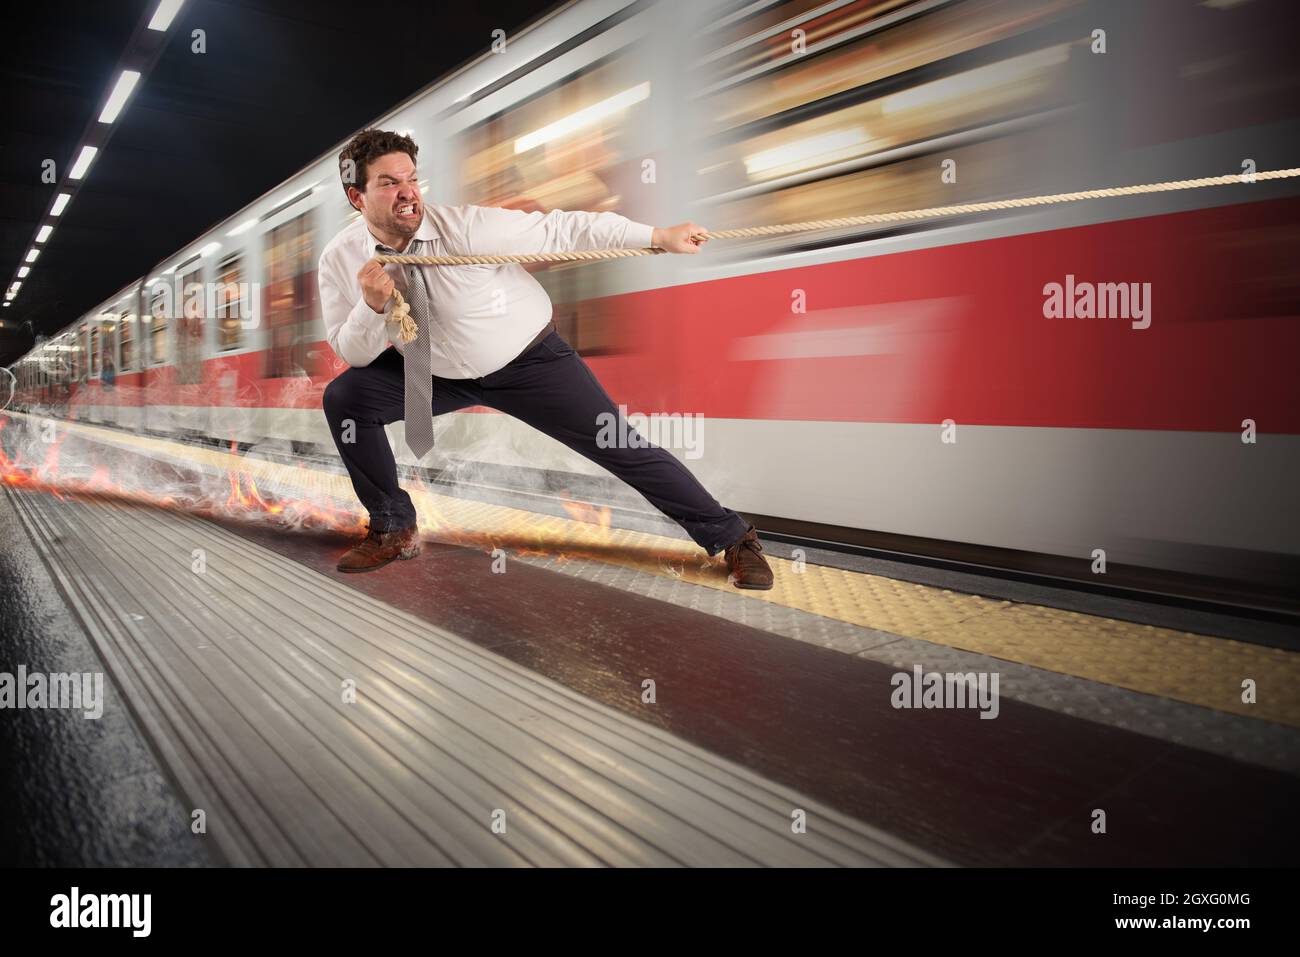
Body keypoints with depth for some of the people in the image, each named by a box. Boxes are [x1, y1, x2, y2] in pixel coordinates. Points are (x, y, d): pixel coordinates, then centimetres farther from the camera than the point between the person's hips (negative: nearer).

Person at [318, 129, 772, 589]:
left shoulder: (466, 226, -25)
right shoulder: (340, 259, -12)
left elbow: (562, 229, -22)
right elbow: (352, 352, -5)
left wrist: (658, 235, -23)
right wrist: (372, 307, -27)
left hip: (528, 361, -4)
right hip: (438, 374, 4)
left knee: (621, 447, -9)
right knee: (342, 397, -12)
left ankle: (732, 538, 7)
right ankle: (395, 528, 9)